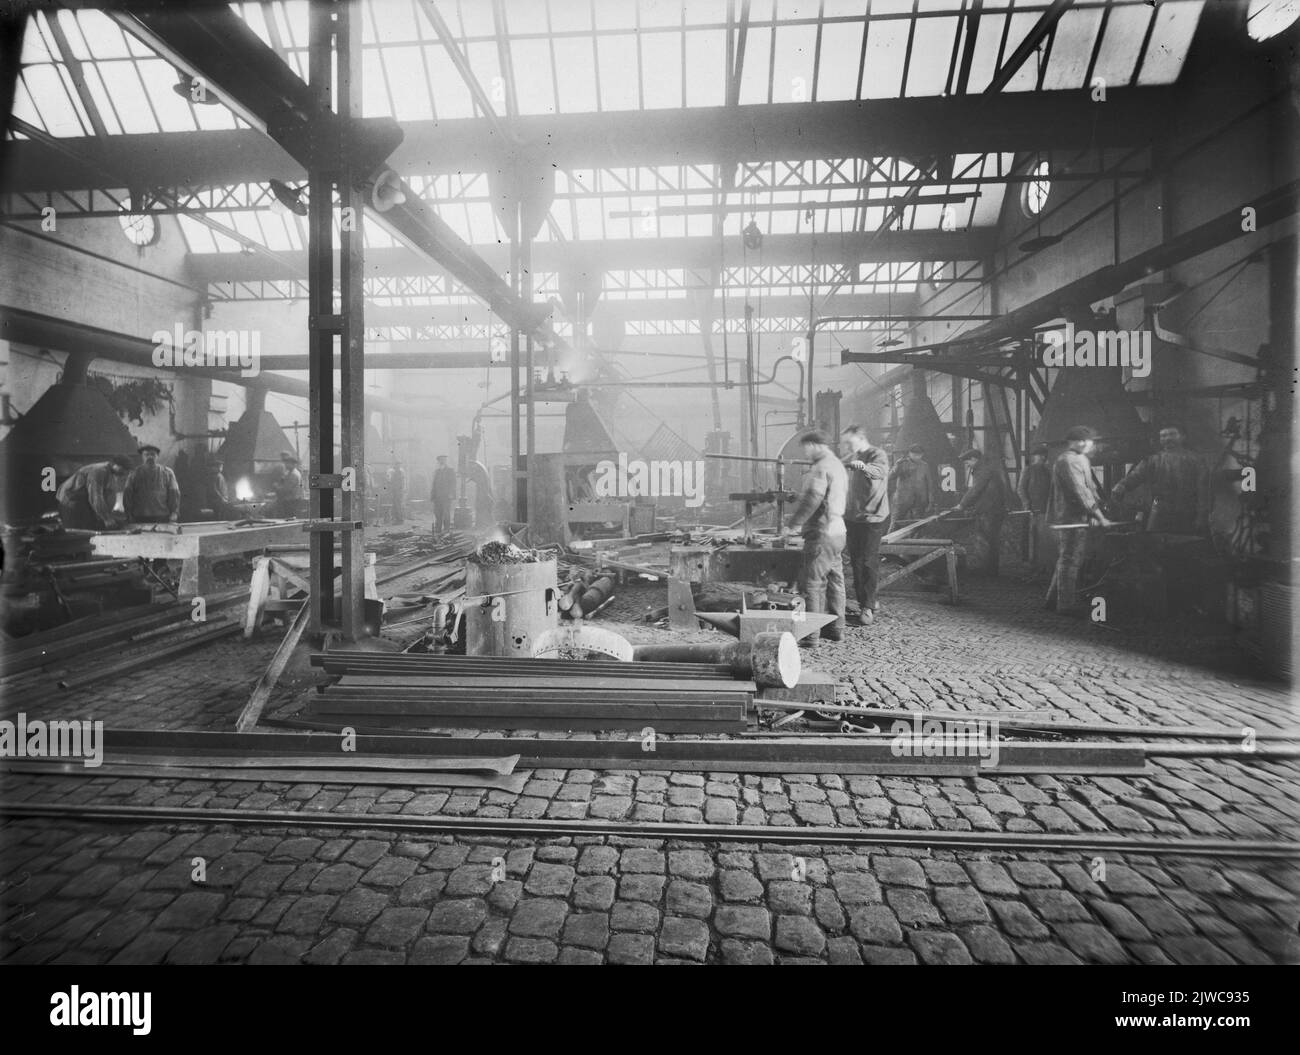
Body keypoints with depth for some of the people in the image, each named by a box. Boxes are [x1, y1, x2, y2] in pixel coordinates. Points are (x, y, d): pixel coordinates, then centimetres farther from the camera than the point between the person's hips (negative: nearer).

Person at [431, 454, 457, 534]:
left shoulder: (450, 470, 3)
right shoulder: (436, 471, 18)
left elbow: (453, 483, -3)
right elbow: (434, 483, 17)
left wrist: (451, 494, -12)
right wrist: (432, 494, 9)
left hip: (446, 496, -4)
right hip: (437, 496, 4)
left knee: (446, 512, -7)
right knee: (437, 513, 0)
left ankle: (446, 529, 0)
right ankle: (437, 530, 2)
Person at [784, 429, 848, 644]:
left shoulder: (821, 468, -15)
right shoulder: (838, 465, 17)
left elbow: (811, 500, -22)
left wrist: (793, 523, -13)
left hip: (821, 534, -10)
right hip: (838, 531, 10)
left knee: (811, 583, -6)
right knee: (834, 581, 15)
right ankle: (836, 628, 23)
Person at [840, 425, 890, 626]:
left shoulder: (877, 454, -9)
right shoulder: (851, 458, 14)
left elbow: (879, 472, -30)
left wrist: (863, 467, -49)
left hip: (872, 517, -7)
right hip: (852, 517, 7)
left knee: (868, 563, -7)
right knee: (855, 562, 10)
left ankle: (868, 608, -2)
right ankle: (862, 602, 20)